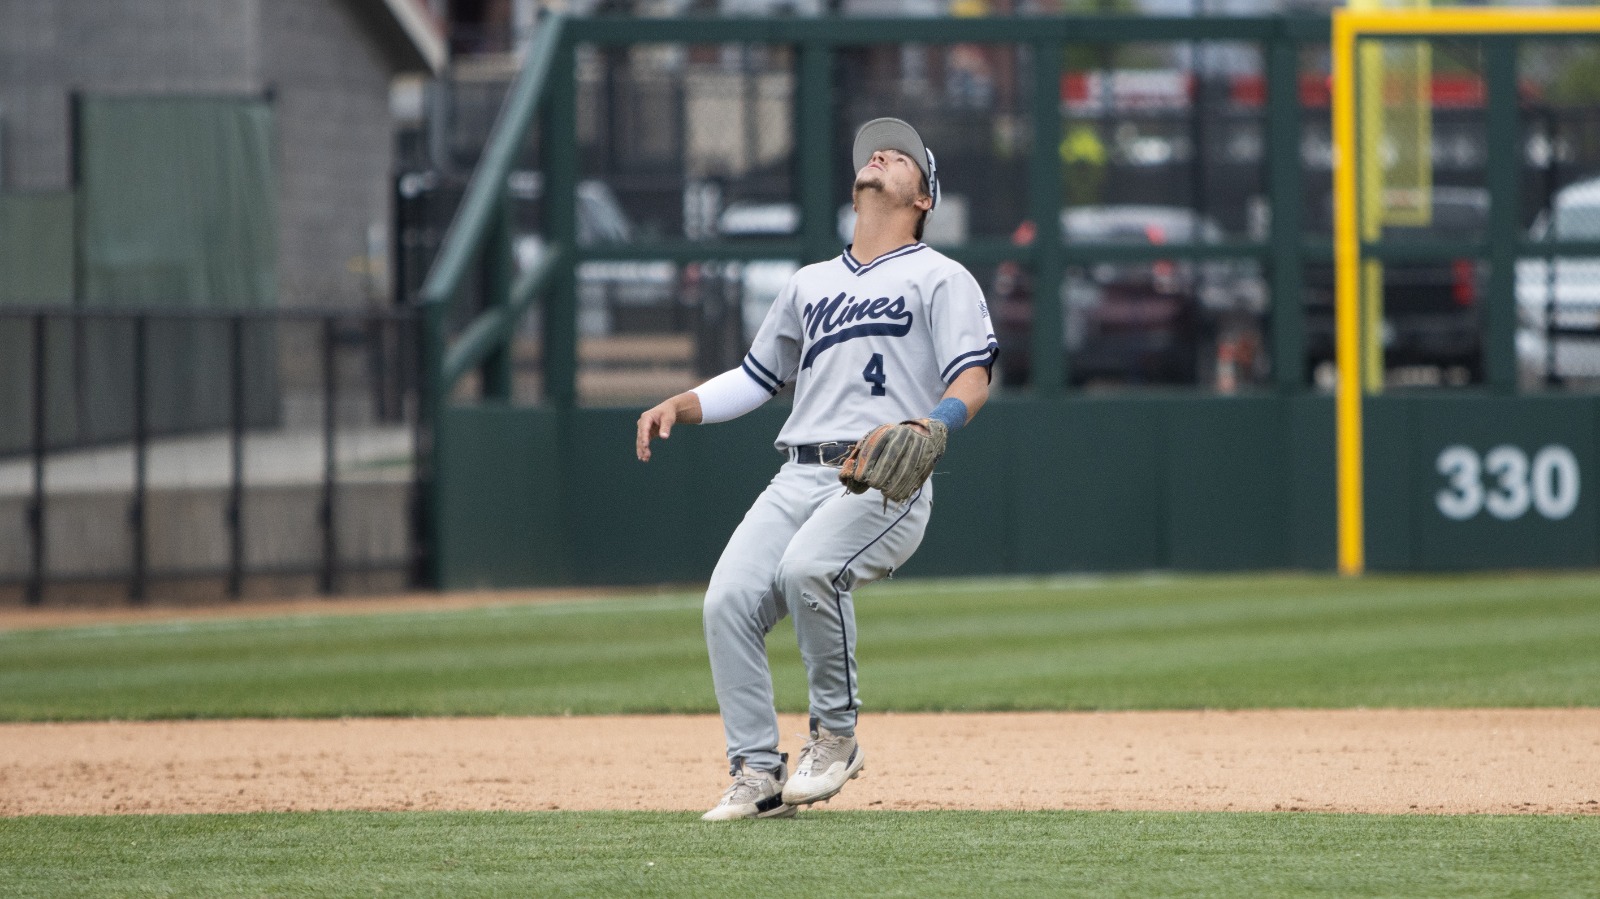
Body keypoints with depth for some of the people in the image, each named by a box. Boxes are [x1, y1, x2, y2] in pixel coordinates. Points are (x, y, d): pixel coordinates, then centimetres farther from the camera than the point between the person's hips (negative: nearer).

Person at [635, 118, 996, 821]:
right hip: (799, 477, 6)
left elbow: (972, 380, -5)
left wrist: (926, 428, -25)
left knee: (809, 568, -34)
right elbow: (756, 377, 32)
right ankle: (757, 774, -12)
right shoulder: (811, 284, 28)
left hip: (886, 483, -6)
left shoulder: (941, 278, 9)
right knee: (729, 600, -18)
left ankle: (835, 735, -16)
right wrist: (679, 406, 14)